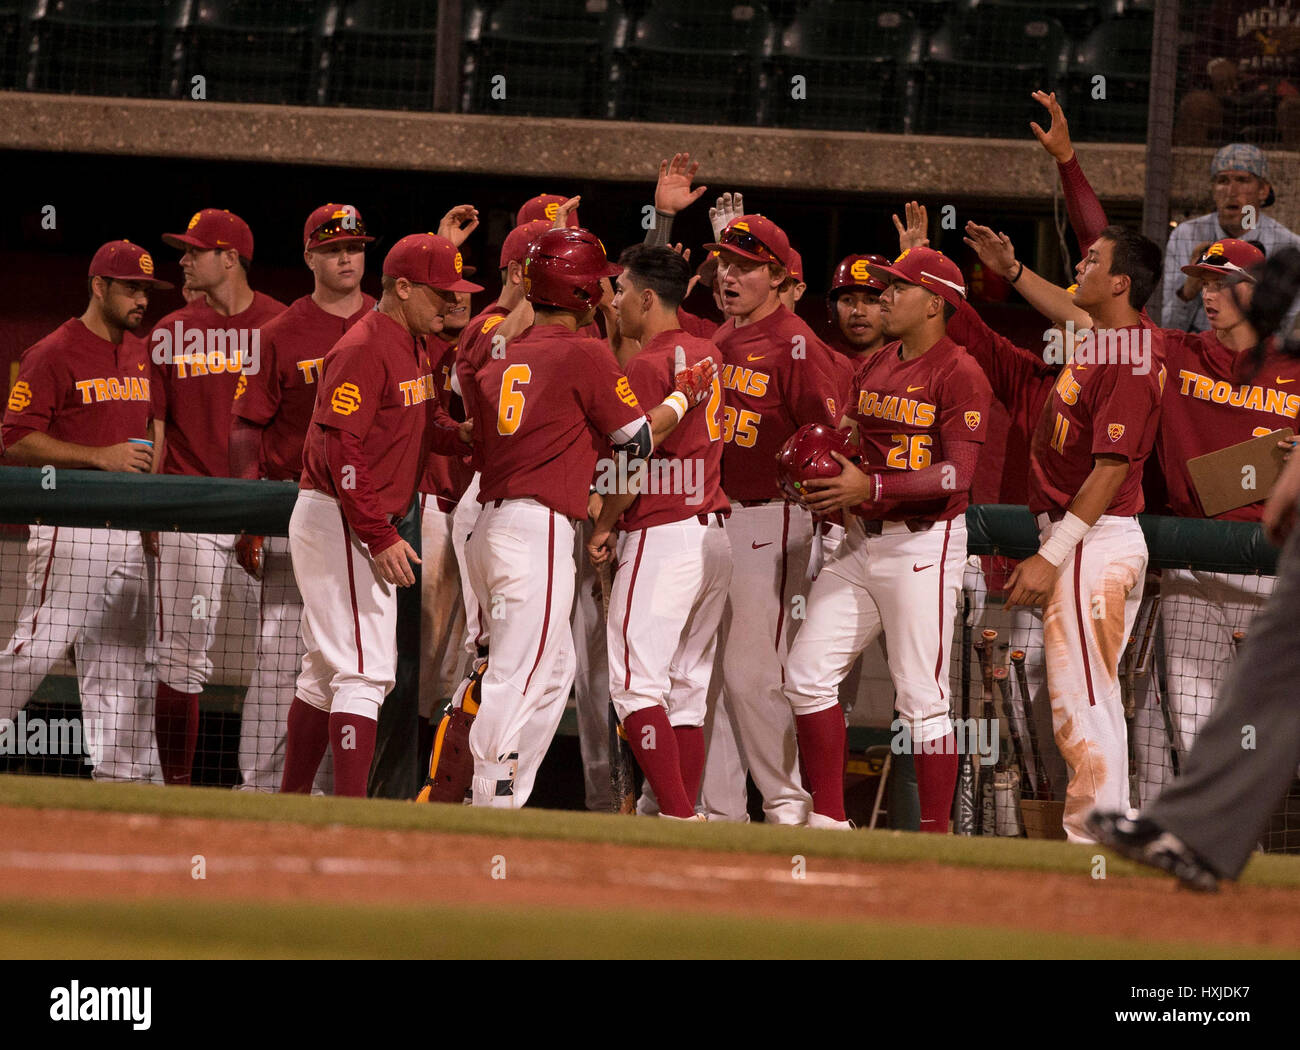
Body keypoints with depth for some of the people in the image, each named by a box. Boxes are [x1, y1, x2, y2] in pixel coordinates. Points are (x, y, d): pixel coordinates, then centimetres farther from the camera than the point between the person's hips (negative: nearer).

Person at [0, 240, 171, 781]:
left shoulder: (142, 357, 16)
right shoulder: (53, 355, -8)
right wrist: (101, 457, -19)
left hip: (129, 529, 7)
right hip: (71, 529, -7)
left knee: (121, 664, 8)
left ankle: (123, 775, 11)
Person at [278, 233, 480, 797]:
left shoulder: (413, 346, 14)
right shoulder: (363, 349, -17)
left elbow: (428, 427, 20)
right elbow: (340, 451, -22)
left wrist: (465, 435, -2)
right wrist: (381, 538, -24)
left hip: (366, 526, 11)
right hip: (339, 520, -11)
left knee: (326, 673, 15)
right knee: (365, 672, -15)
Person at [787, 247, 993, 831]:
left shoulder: (958, 374, -9)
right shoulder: (874, 369, 16)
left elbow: (958, 474, -18)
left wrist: (871, 487, -25)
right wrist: (826, 485, 0)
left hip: (924, 543, -8)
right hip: (860, 540, 8)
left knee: (921, 697, -8)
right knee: (807, 674, 2)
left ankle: (936, 839, -3)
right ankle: (827, 821, 8)